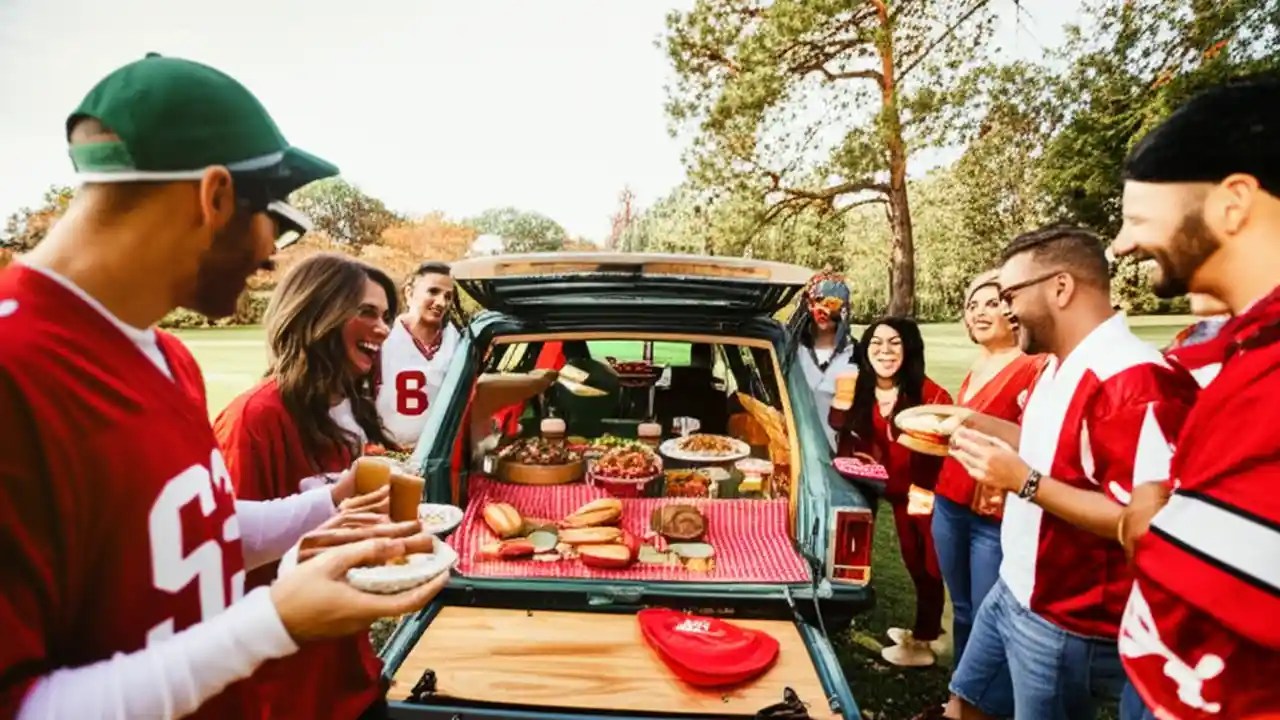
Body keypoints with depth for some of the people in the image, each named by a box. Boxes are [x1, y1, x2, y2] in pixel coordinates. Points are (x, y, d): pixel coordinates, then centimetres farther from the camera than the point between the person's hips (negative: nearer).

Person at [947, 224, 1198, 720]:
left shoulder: (1133, 381, -27)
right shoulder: (1062, 365, 5)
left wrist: (1024, 482, -30)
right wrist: (978, 425, 8)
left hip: (1067, 624, -9)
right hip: (1012, 592, 9)